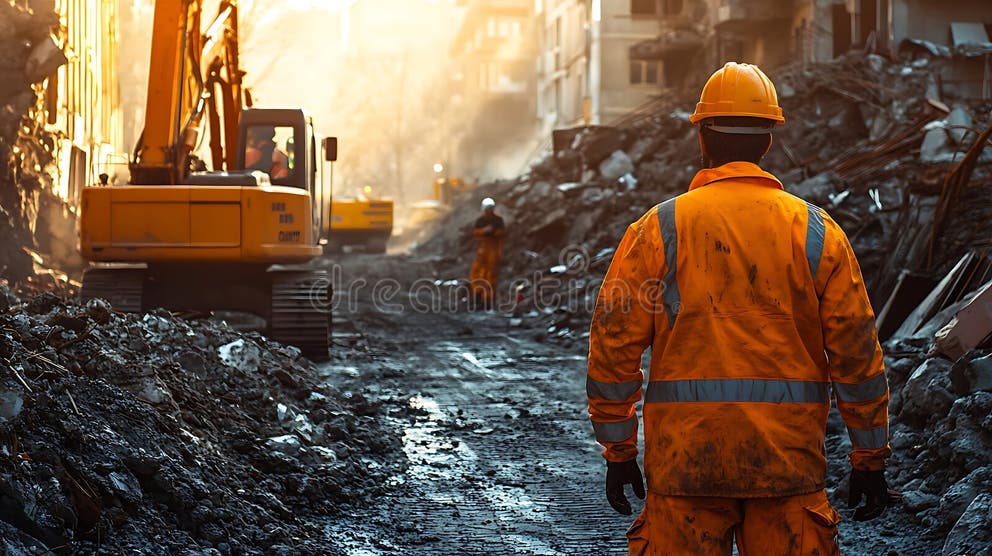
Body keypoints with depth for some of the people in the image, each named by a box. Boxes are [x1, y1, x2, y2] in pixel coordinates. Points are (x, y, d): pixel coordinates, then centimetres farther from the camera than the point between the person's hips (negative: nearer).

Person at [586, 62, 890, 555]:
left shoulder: (658, 229, 1)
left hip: (684, 456, -1)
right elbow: (857, 353, 2)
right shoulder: (817, 231, 3)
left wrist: (618, 453, 8)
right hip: (789, 458, 1)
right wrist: (870, 459, 10)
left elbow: (613, 348, 0)